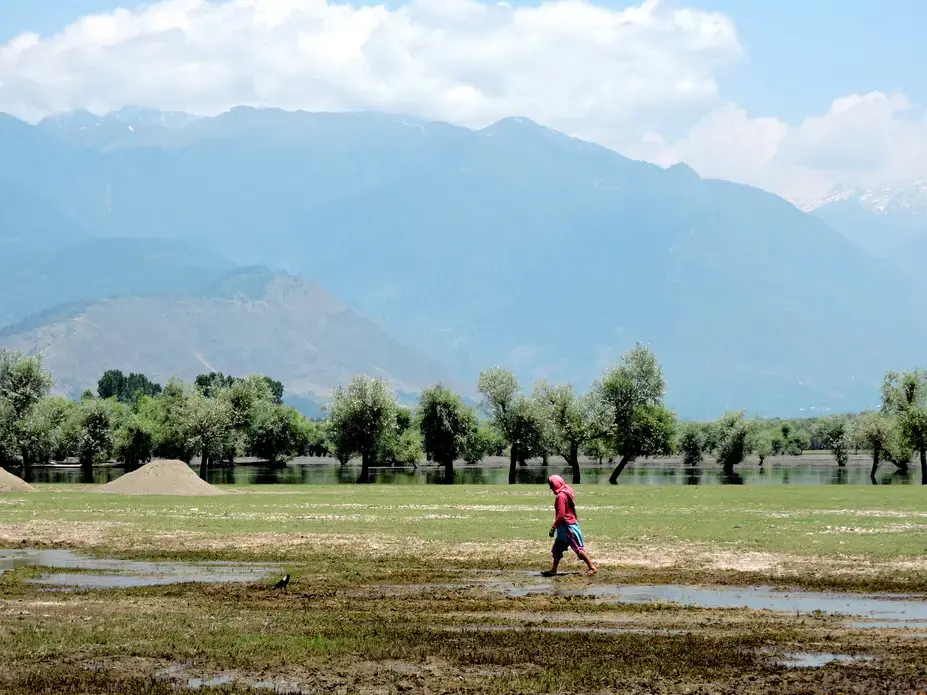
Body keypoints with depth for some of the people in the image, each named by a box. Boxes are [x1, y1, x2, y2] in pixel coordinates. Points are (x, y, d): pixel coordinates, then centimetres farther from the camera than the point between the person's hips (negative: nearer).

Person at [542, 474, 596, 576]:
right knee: (557, 548, 15)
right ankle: (553, 570, 21)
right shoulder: (567, 493, 11)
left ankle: (592, 568, -3)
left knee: (578, 548, -6)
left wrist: (553, 528, -19)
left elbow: (561, 515, -23)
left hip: (568, 527, -10)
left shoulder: (561, 496, -18)